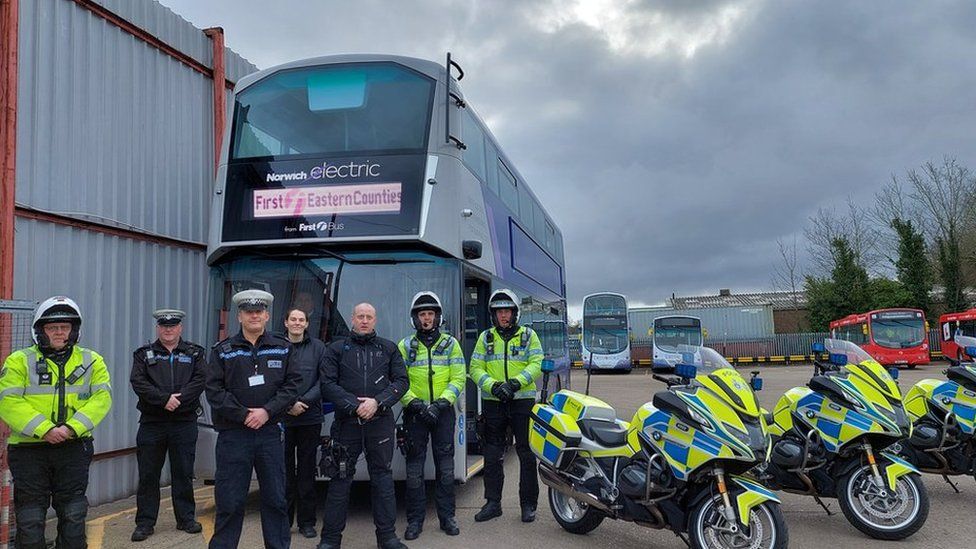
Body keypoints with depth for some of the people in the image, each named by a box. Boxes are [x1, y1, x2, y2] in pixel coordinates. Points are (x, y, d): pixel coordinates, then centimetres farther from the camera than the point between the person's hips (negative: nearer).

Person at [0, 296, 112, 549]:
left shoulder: (91, 361, 6)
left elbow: (102, 397, -4)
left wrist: (72, 428, -18)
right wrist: (43, 430, -21)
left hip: (74, 448, 1)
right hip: (29, 449, -1)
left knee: (73, 515, 10)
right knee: (30, 517, 6)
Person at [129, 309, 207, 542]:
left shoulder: (195, 353, 8)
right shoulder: (144, 354, 8)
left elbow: (199, 381, -5)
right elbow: (138, 382, -6)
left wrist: (178, 398, -19)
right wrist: (164, 399, -18)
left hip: (184, 422, 0)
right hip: (152, 423, 0)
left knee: (184, 473, 7)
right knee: (148, 474, 5)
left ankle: (186, 518, 18)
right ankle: (145, 522, 15)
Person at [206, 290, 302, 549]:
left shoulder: (282, 348, 7)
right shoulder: (223, 350, 4)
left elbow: (292, 384, 2)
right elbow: (214, 390, -3)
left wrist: (267, 411, -11)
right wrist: (243, 415, -11)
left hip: (270, 432, 2)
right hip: (233, 433, -1)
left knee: (275, 498, 8)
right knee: (230, 500, 2)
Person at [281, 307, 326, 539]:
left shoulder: (318, 347, 5)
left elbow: (323, 381, 0)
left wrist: (304, 401, -12)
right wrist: (288, 404, -12)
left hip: (310, 418, 0)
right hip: (281, 418, 0)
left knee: (307, 470, 6)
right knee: (285, 470, 5)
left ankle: (307, 522, 15)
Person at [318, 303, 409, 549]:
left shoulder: (389, 348, 10)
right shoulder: (336, 349, 7)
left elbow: (401, 381, 4)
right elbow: (327, 384, -1)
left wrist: (377, 402, -11)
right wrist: (354, 405, -12)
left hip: (380, 423, 1)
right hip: (346, 423, -1)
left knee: (382, 476, 5)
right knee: (340, 478, 3)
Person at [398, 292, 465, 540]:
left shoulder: (450, 343, 5)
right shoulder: (405, 346, 4)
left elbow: (458, 379, -1)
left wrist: (441, 404, -13)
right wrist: (415, 403, -16)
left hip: (443, 411, 1)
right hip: (415, 412, 0)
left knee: (445, 465, 6)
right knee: (414, 467, 2)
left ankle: (447, 517, 17)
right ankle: (415, 520, 11)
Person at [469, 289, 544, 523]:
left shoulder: (528, 335, 5)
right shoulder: (486, 337, 10)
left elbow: (537, 364, -5)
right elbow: (475, 368, 3)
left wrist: (515, 383, -19)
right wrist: (493, 386, -14)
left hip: (523, 401, -2)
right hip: (493, 402, 2)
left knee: (527, 454, 3)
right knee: (492, 456, 8)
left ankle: (528, 504, 15)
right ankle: (493, 503, 19)